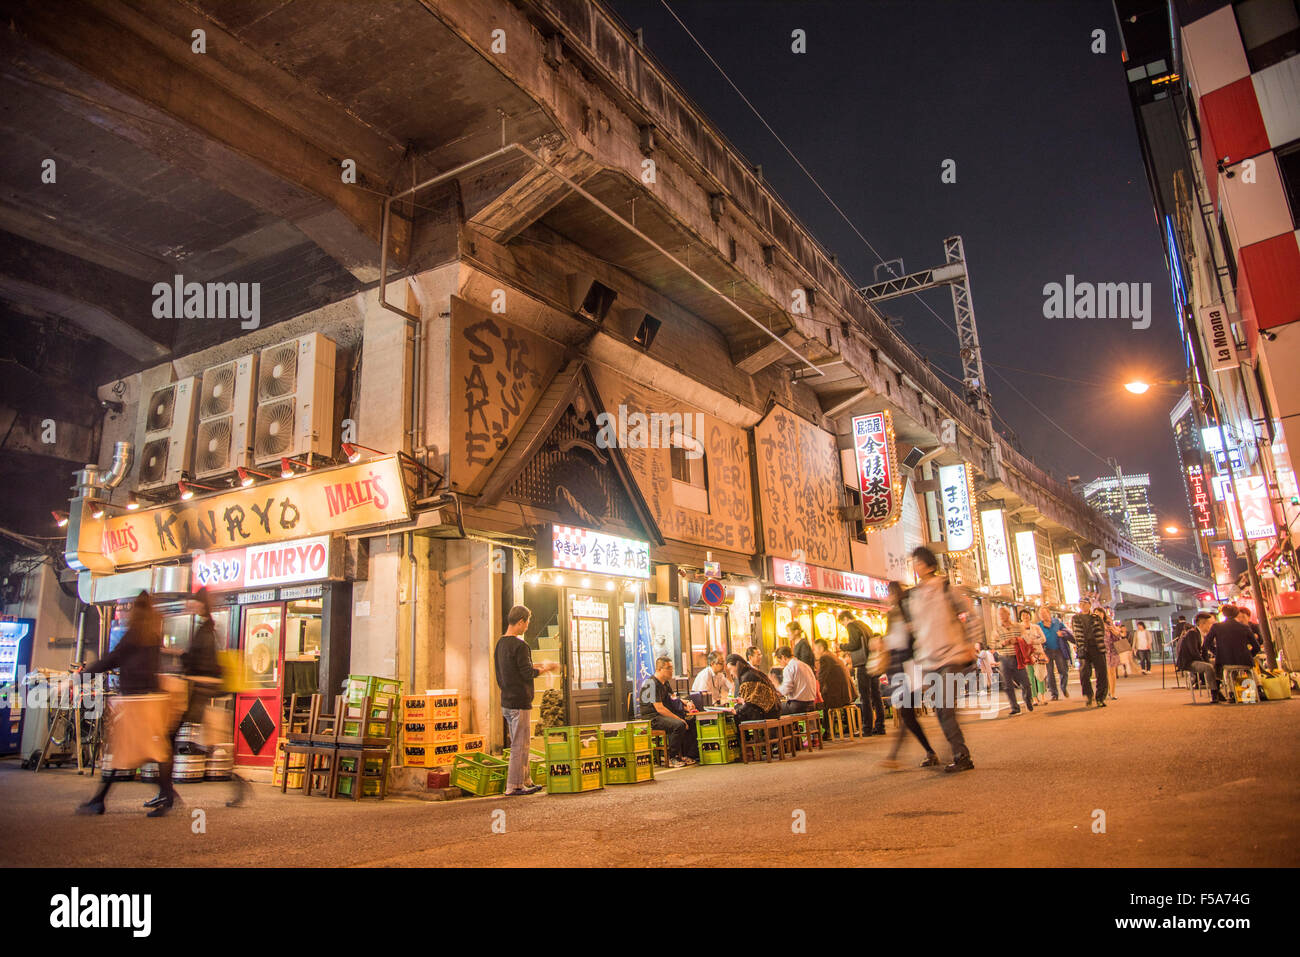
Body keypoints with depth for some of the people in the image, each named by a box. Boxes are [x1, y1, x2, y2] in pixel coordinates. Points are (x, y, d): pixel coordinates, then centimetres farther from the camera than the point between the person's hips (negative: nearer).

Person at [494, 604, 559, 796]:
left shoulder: (500, 642, 11)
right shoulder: (519, 645, -17)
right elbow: (528, 674, -17)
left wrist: (538, 666, 17)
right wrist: (545, 667, 0)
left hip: (506, 701, 9)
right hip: (520, 702, -9)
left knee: (519, 744, 17)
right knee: (520, 745, -1)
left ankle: (525, 781, 25)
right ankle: (513, 786, 4)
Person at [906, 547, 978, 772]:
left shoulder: (946, 588, -3)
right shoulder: (913, 596, 10)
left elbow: (971, 616, 3)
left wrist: (970, 645, -2)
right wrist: (920, 654, 17)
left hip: (952, 655, -5)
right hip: (929, 660, 5)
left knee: (945, 708, -14)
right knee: (941, 711, 4)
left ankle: (961, 757, -4)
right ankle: (962, 756, 14)